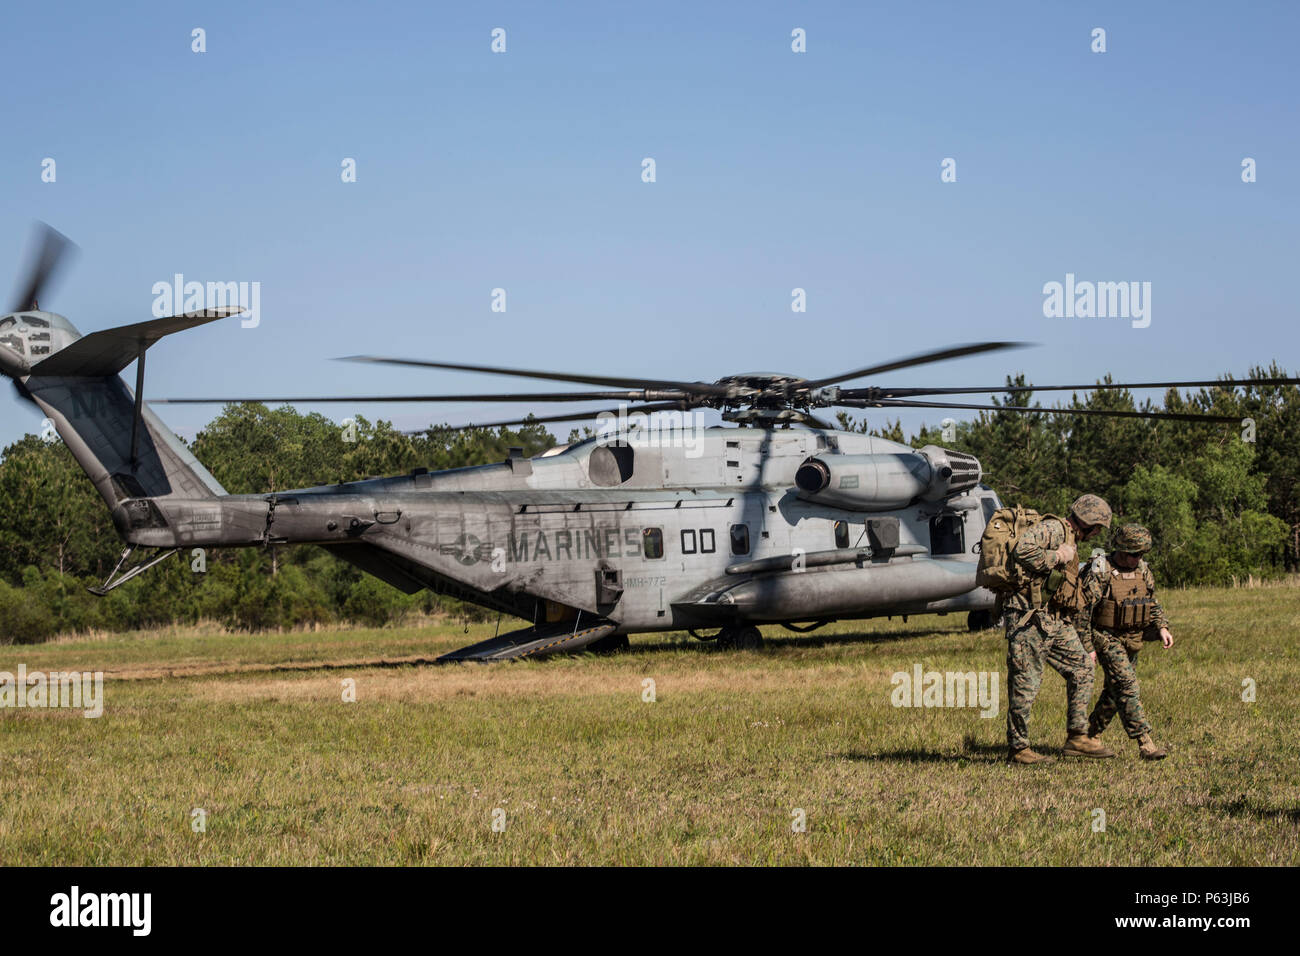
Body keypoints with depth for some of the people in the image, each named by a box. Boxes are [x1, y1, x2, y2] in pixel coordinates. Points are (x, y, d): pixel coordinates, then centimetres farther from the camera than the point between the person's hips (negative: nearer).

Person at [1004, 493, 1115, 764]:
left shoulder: (1069, 539, 22)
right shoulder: (1053, 528, -9)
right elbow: (1023, 549, -26)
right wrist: (1055, 558, -15)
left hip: (1055, 621, 10)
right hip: (1031, 617, -10)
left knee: (1081, 668, 8)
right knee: (1026, 682, -4)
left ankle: (1077, 737, 9)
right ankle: (1018, 748, 2)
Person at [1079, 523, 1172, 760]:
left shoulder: (1143, 571, 5)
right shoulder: (1099, 573, -16)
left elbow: (1153, 604, 17)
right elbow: (1083, 610, -14)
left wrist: (1162, 628, 0)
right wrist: (1086, 647, -16)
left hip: (1132, 640, 7)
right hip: (1107, 638, -7)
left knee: (1115, 692, 14)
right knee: (1127, 687, -17)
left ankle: (1090, 735, 29)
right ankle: (1145, 743, -22)